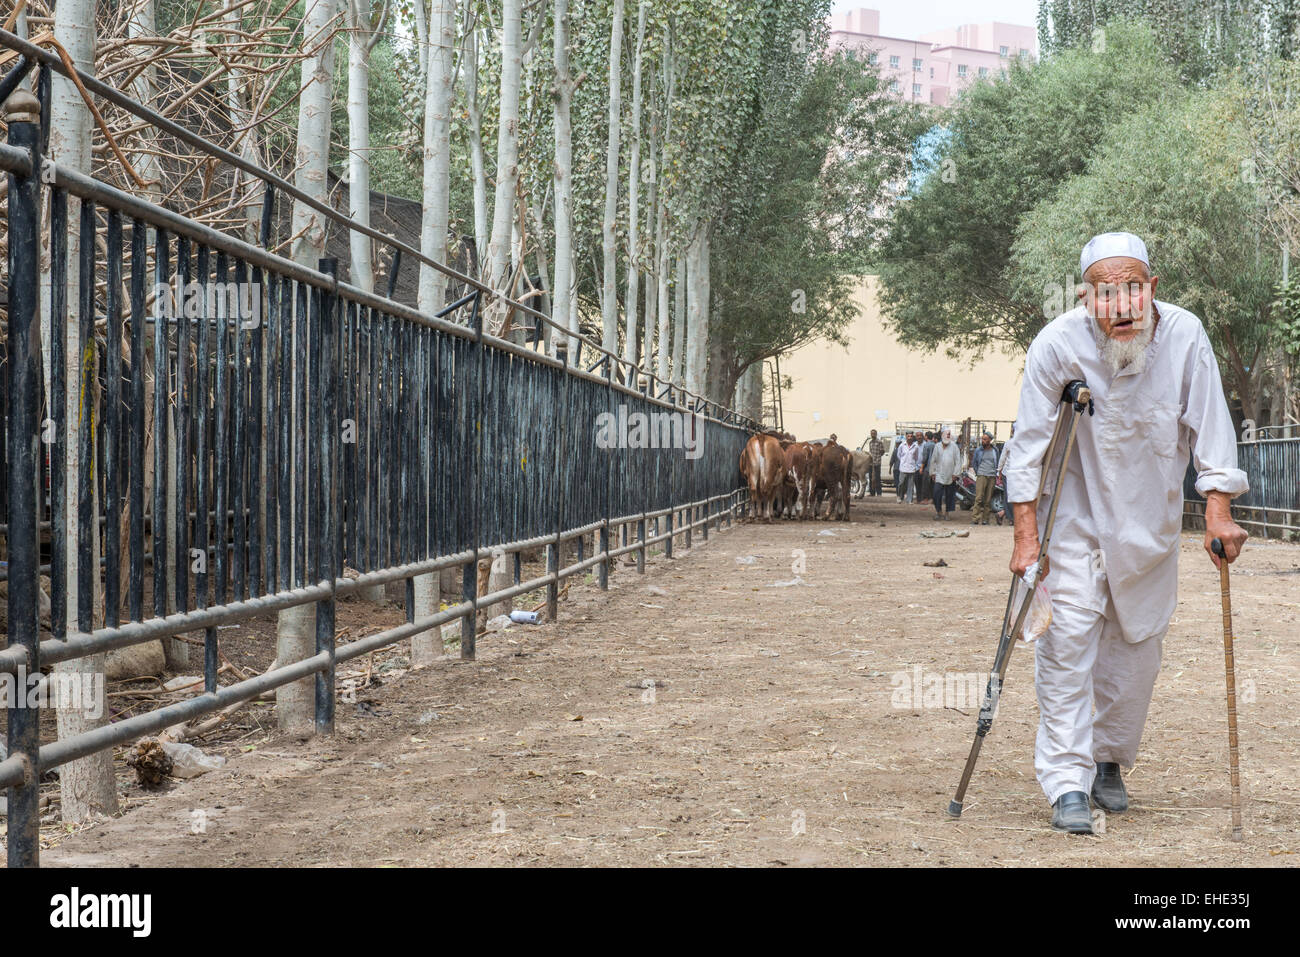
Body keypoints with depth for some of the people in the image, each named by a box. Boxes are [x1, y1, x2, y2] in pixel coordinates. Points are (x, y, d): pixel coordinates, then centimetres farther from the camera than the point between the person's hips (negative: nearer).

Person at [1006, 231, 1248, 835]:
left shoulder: (1185, 337, -18)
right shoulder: (1057, 344, -22)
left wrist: (1218, 512, -15)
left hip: (1150, 518, 3)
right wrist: (1026, 535, -16)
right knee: (1067, 637, -12)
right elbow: (1030, 445, -14)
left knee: (1138, 642, 10)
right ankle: (1068, 783, -10)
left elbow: (1209, 428, -8)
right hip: (1073, 516, -2)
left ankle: (1109, 761, 31)